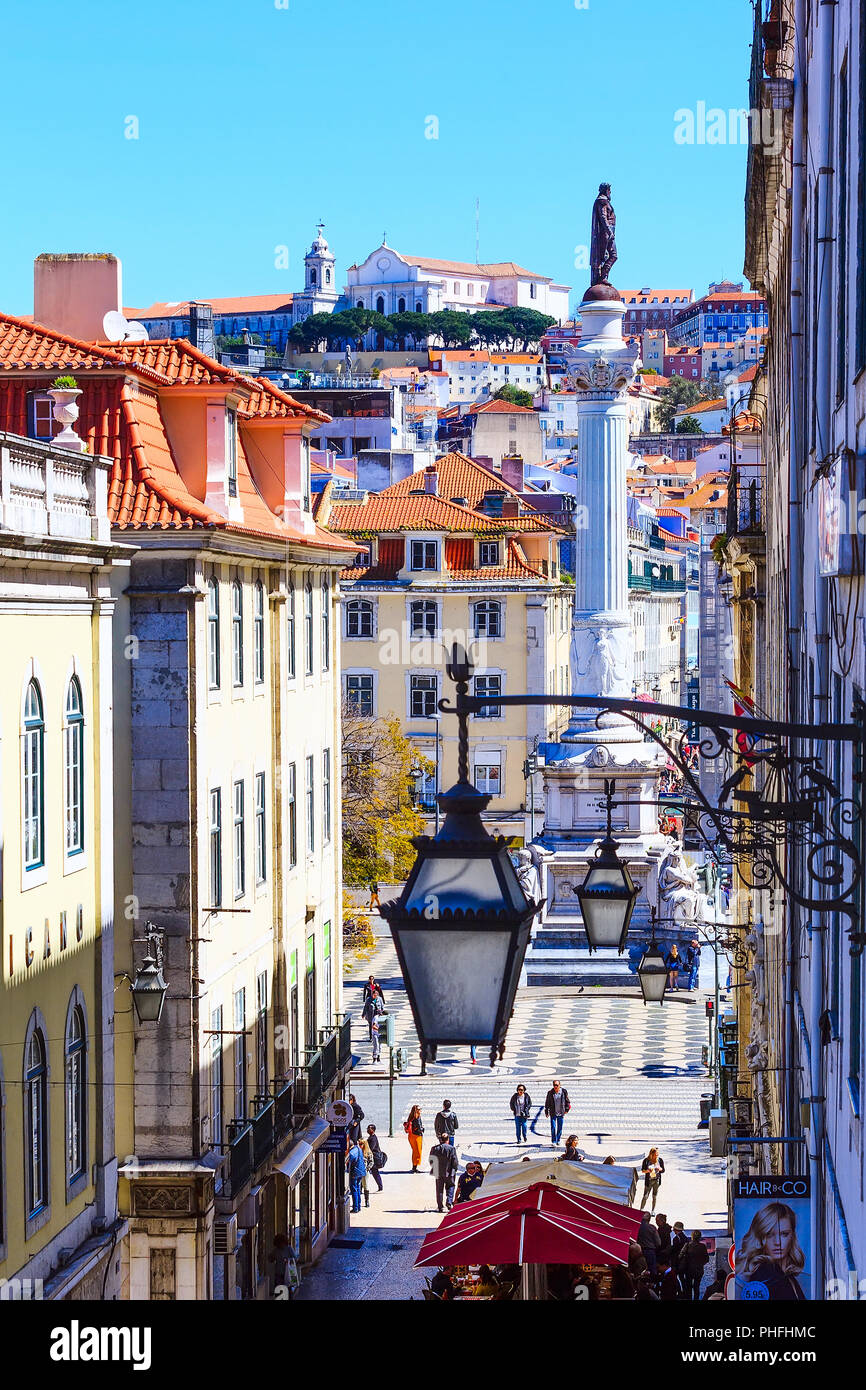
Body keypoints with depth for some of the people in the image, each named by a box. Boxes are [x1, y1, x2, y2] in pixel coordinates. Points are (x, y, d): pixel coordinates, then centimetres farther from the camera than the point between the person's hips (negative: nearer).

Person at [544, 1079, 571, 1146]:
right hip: (553, 1113, -1)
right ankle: (553, 1141, 2)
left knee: (560, 1127, 9)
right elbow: (547, 1102, 1)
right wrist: (546, 1112, 2)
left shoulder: (564, 1092, -5)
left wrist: (566, 1109, 4)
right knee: (553, 1127, -5)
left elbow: (567, 1100, 7)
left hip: (561, 1113, 1)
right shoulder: (550, 1093, -6)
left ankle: (558, 1140, 22)